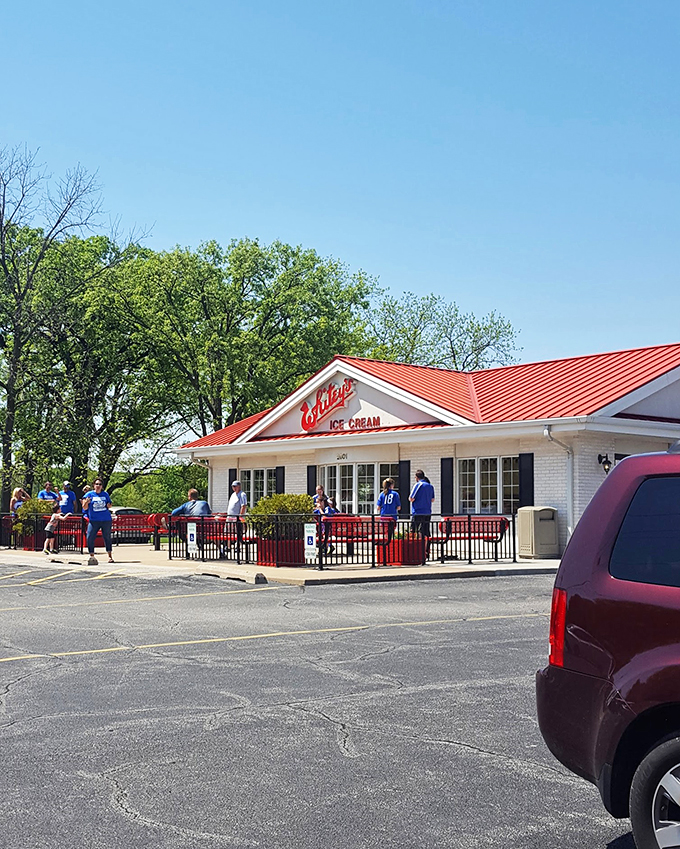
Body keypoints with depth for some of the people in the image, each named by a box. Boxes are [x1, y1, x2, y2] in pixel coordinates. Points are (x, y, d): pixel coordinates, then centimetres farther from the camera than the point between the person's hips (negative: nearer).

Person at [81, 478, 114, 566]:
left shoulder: (105, 494, 8)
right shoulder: (89, 494, 2)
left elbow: (109, 504, 21)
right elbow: (84, 508, 0)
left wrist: (109, 505, -3)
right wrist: (86, 502, -21)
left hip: (106, 520, 1)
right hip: (94, 520, -1)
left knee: (107, 538, 6)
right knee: (90, 538, -9)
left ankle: (110, 556, 15)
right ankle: (92, 556, 3)